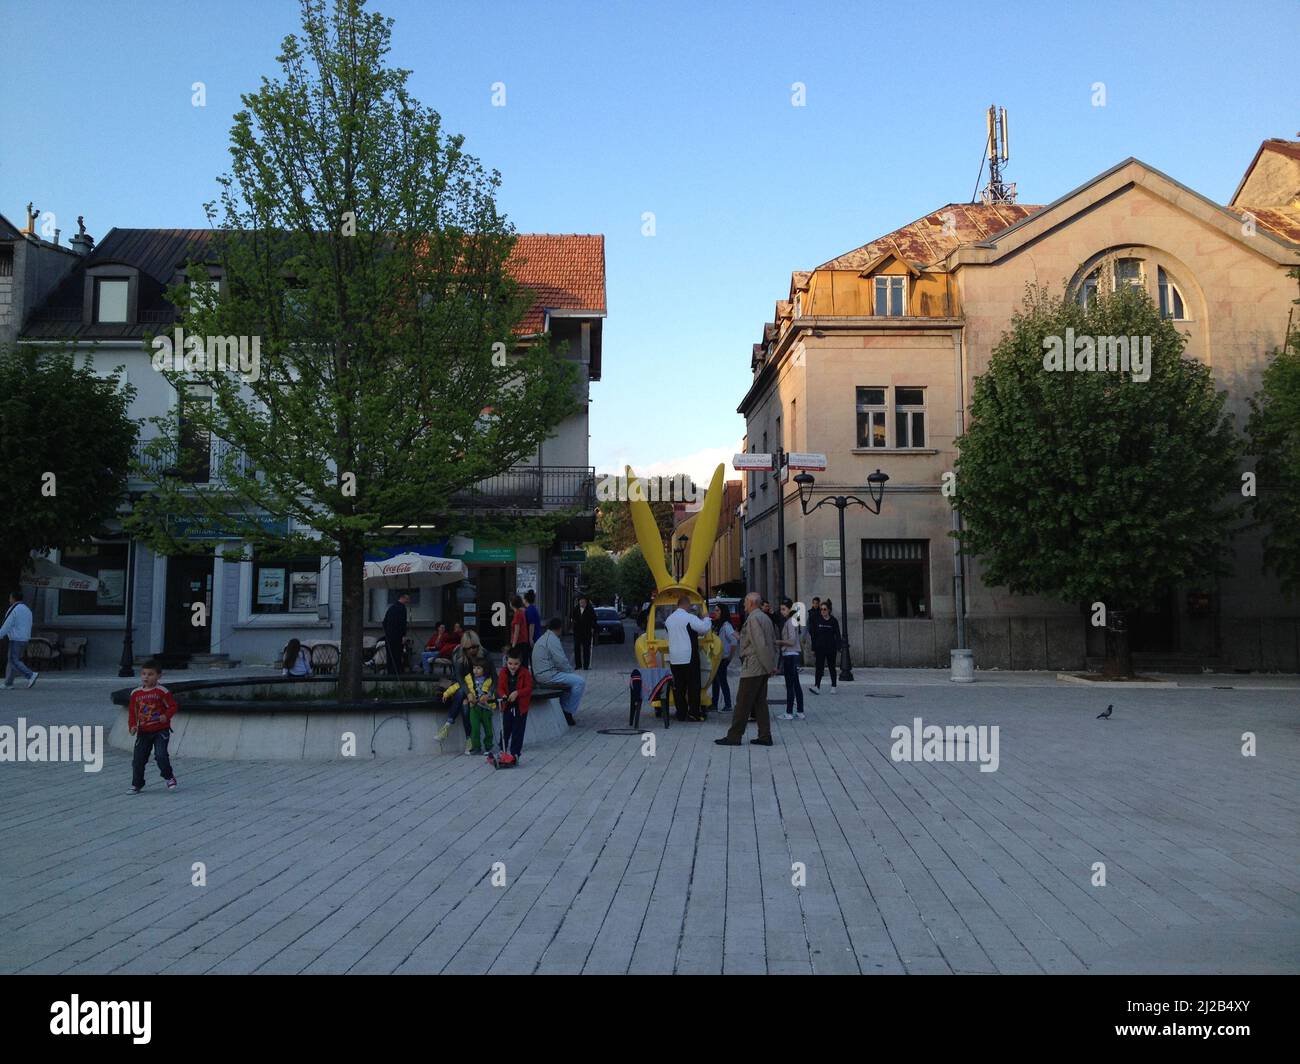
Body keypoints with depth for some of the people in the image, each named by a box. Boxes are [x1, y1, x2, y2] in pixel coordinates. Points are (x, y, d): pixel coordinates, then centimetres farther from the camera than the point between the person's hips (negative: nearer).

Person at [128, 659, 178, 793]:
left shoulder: (162, 691, -8)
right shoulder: (135, 693, 4)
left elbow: (172, 706, -6)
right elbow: (132, 711, 10)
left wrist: (166, 716, -23)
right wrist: (132, 726, -3)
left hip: (161, 730, -4)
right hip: (143, 732, 4)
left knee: (161, 755, -16)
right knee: (138, 759, 4)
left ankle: (169, 777, 7)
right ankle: (136, 784, 19)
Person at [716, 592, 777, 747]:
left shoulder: (753, 619, -16)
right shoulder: (766, 618, 14)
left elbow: (760, 645, -21)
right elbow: (774, 643, 17)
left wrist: (769, 666, -17)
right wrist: (772, 664, 16)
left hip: (752, 667, -10)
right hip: (762, 668, 10)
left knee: (743, 702, -3)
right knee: (760, 702, 11)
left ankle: (734, 736, 2)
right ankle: (765, 736, 12)